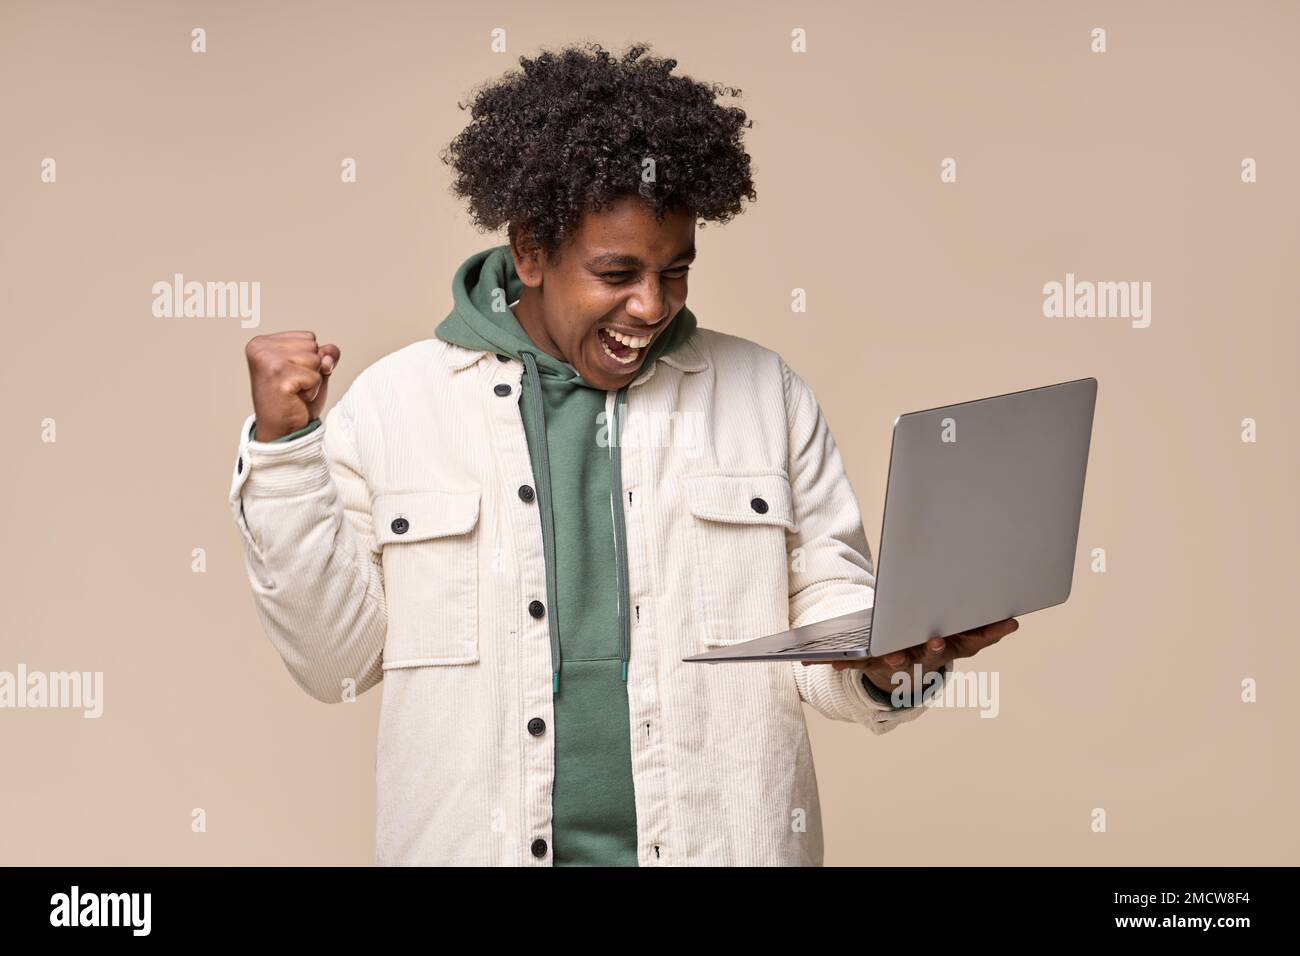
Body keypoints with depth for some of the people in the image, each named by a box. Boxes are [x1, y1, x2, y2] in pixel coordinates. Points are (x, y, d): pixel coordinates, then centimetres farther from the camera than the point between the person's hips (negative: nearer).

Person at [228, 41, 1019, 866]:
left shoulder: (766, 395, 2)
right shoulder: (394, 403, -1)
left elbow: (828, 616, 2)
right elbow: (337, 661, 0)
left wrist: (891, 661, -19)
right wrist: (285, 450, -8)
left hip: (719, 841, 1)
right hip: (478, 842, 0)